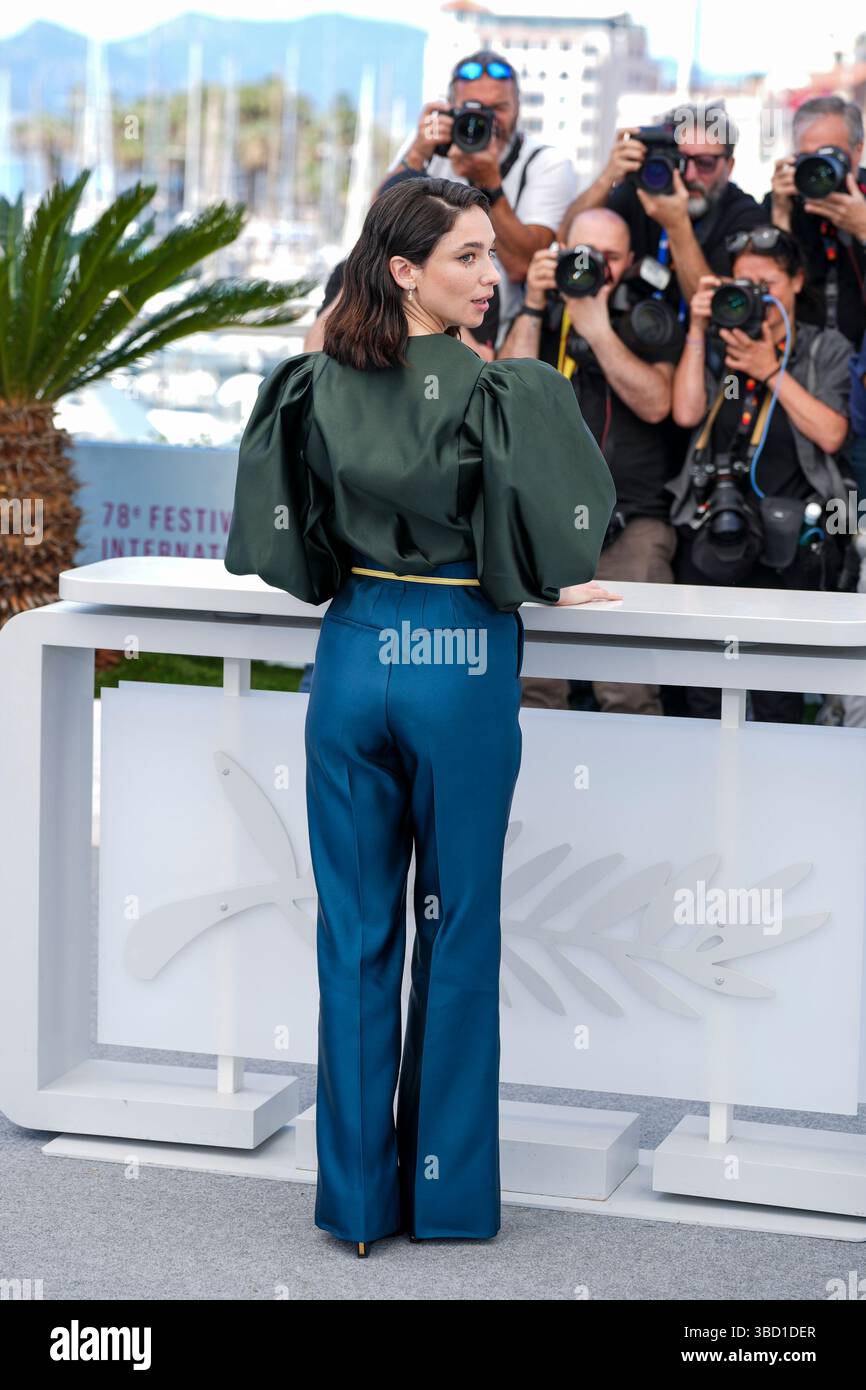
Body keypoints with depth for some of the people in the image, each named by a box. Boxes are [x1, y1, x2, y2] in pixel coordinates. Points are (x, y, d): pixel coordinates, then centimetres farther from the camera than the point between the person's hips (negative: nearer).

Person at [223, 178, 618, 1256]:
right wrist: (555, 586, 7)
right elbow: (553, 540, -14)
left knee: (355, 931, 9)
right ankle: (448, 1189, 15)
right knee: (457, 927, 8)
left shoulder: (317, 385, 1)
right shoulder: (508, 393, -12)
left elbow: (286, 544, 7)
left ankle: (358, 1190, 14)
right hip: (464, 664, -3)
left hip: (352, 658, 4)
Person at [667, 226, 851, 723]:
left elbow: (830, 435, -2)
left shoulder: (826, 349, 12)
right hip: (711, 530, 2)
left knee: (776, 701, -7)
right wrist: (698, 331, 2)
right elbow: (687, 413, 2)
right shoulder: (721, 345, 17)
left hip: (791, 537, -2)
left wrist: (771, 370, -4)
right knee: (703, 699, 0)